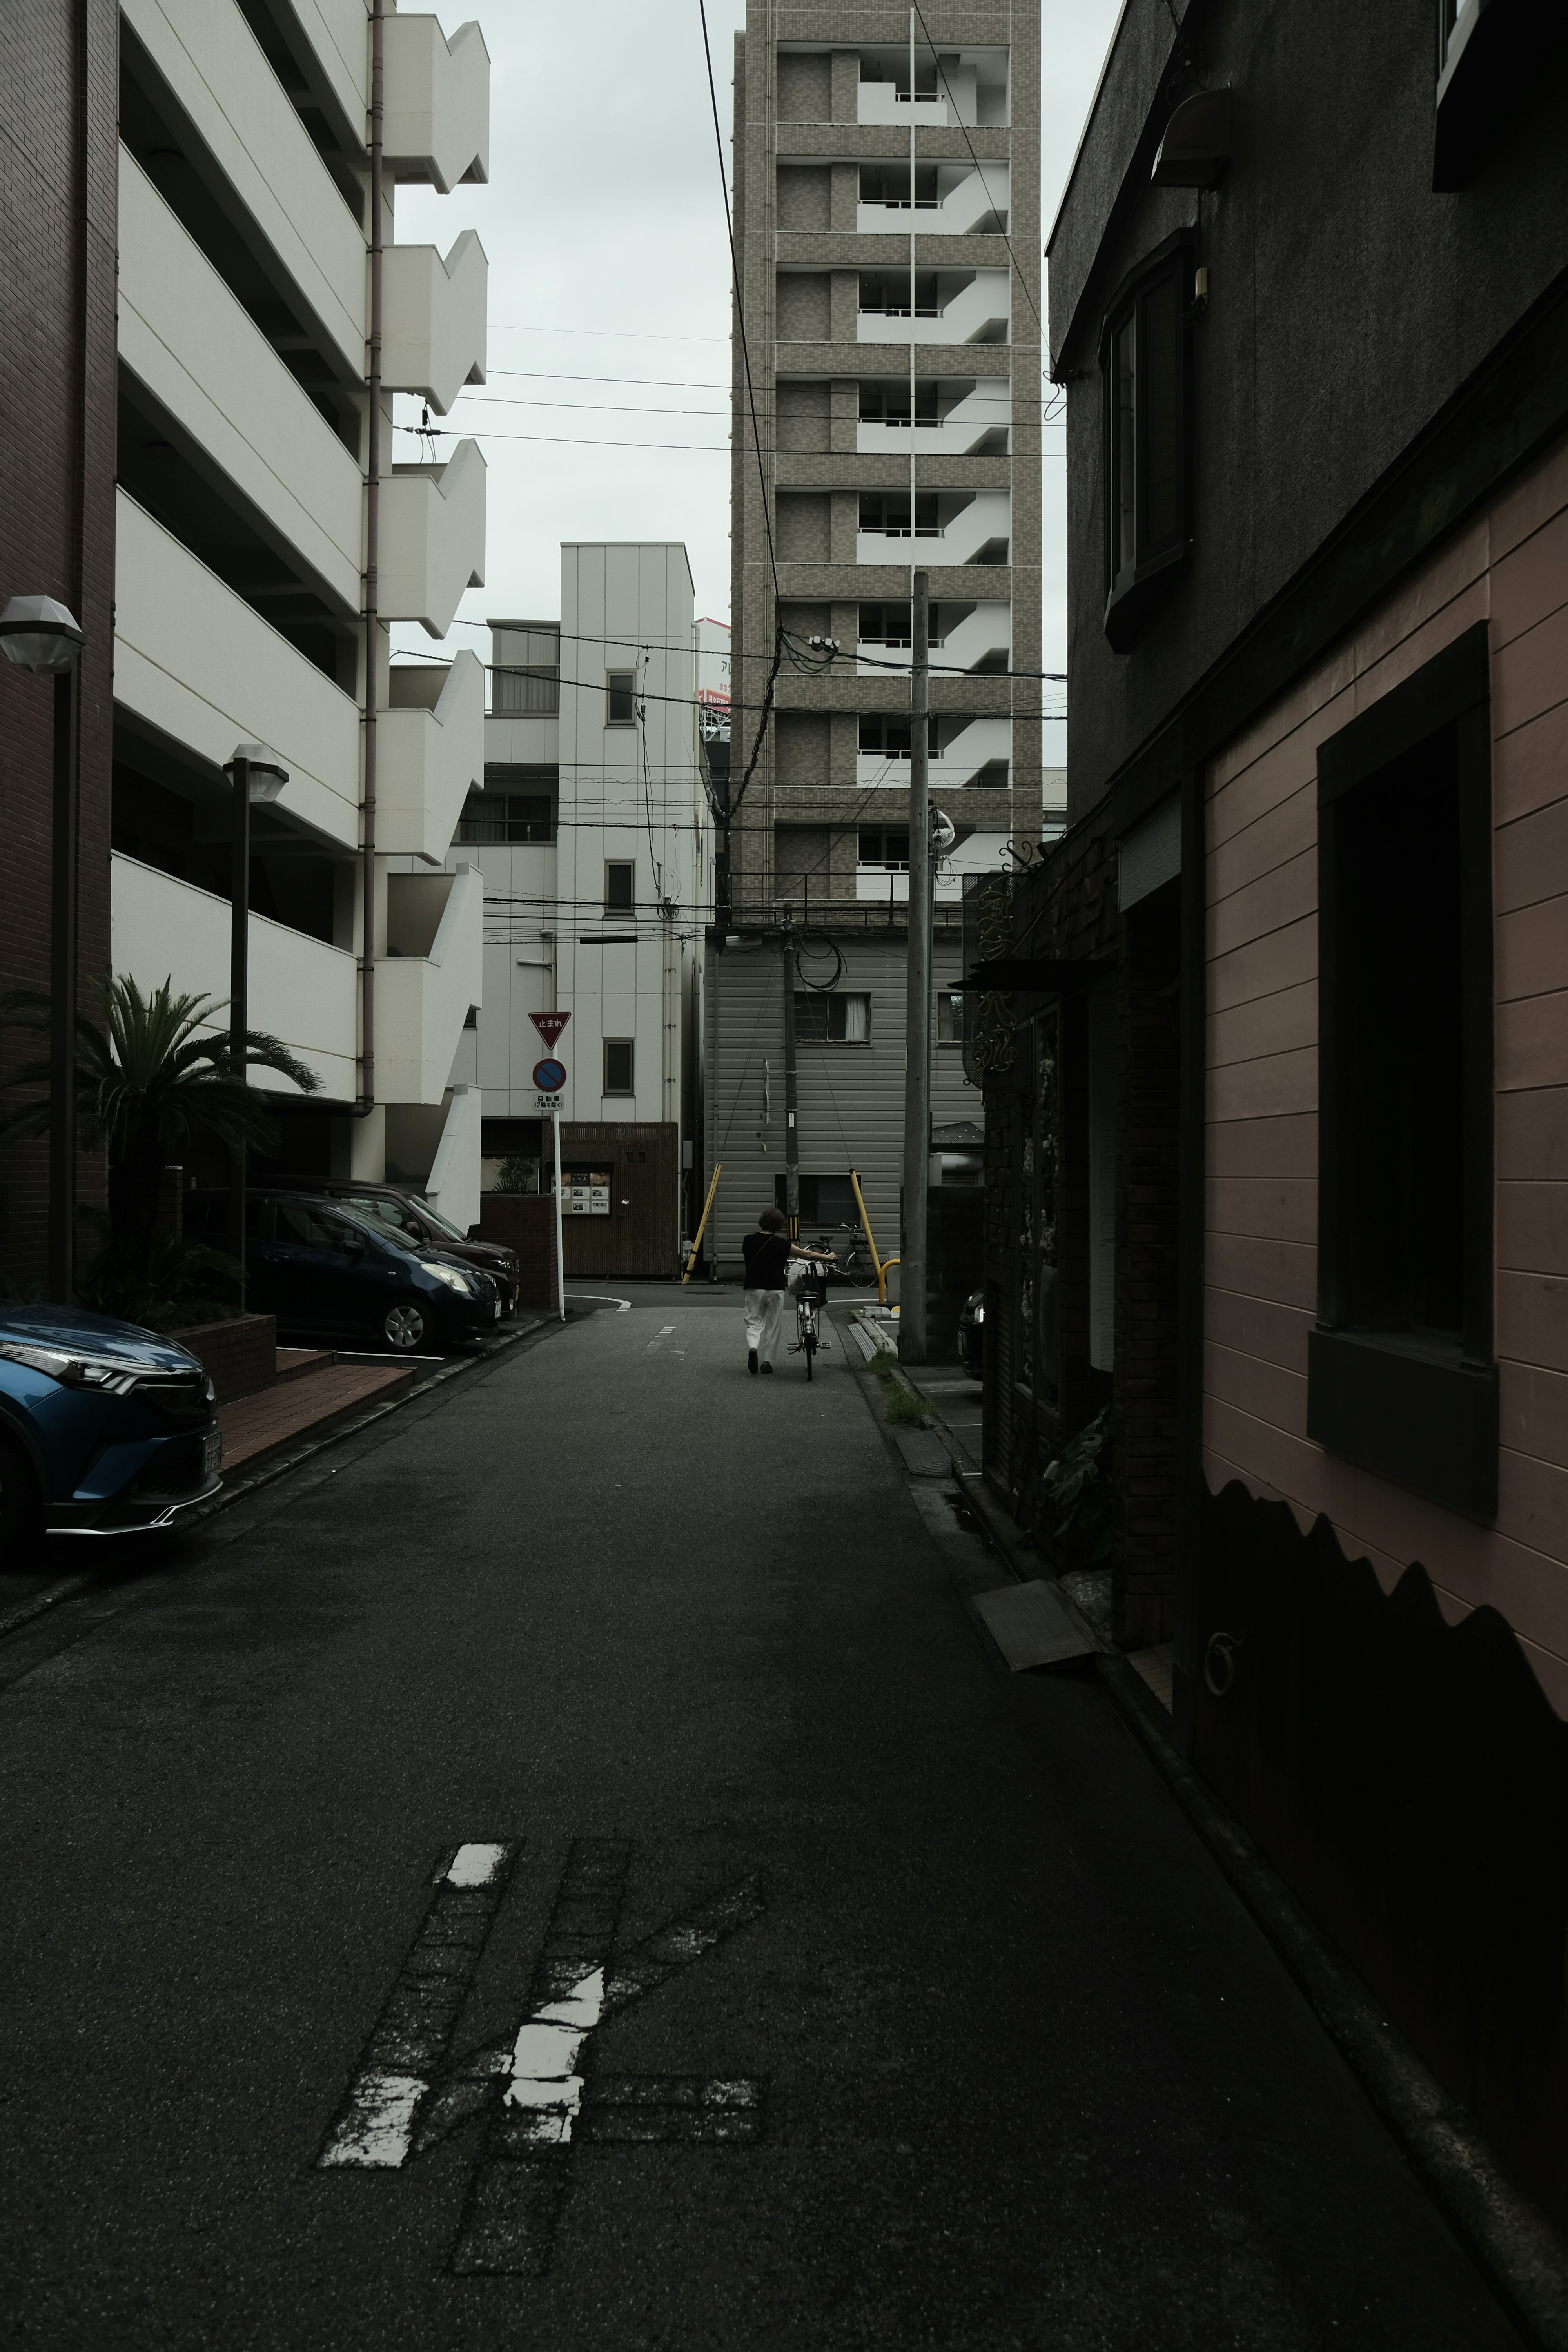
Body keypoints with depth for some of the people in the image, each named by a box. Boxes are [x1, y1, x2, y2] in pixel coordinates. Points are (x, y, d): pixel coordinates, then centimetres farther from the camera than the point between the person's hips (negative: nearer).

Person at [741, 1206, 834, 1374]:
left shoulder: (748, 1241, -1)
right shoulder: (781, 1244, -4)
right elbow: (807, 1254, 6)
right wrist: (826, 1257, 24)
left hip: (754, 1288, 1)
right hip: (776, 1289, -1)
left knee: (754, 1323, 7)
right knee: (772, 1326, 11)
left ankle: (753, 1348, -21)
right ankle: (767, 1361, 14)